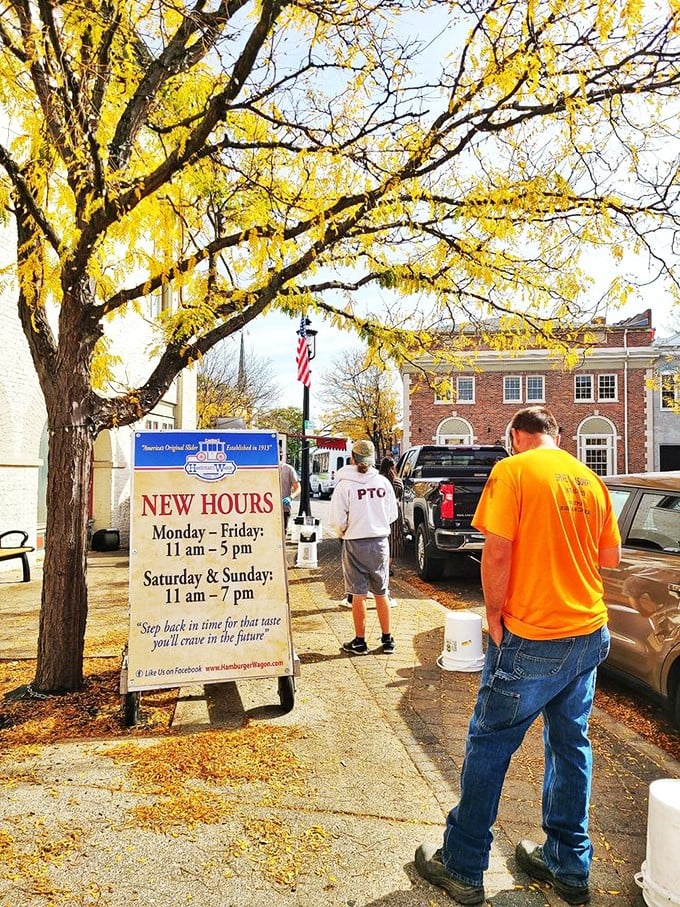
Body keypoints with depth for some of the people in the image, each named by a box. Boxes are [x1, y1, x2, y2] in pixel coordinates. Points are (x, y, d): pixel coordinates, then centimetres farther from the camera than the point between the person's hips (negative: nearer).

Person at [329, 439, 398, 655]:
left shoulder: (344, 484, -12)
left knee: (358, 594, 6)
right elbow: (392, 515, 6)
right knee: (381, 593, 15)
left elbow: (337, 520, -10)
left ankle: (360, 641, 15)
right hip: (380, 542, 4)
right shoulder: (383, 482, -2)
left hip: (355, 543, -3)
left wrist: (342, 532, 10)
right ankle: (387, 639, 23)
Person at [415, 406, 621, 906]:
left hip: (533, 638, -6)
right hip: (590, 631, 7)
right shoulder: (590, 479, 7)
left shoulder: (513, 470, -12)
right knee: (571, 745, 19)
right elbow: (611, 556, 13)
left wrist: (495, 616, -8)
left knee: (489, 745, 7)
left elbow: (497, 552, -19)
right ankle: (569, 865, 32)